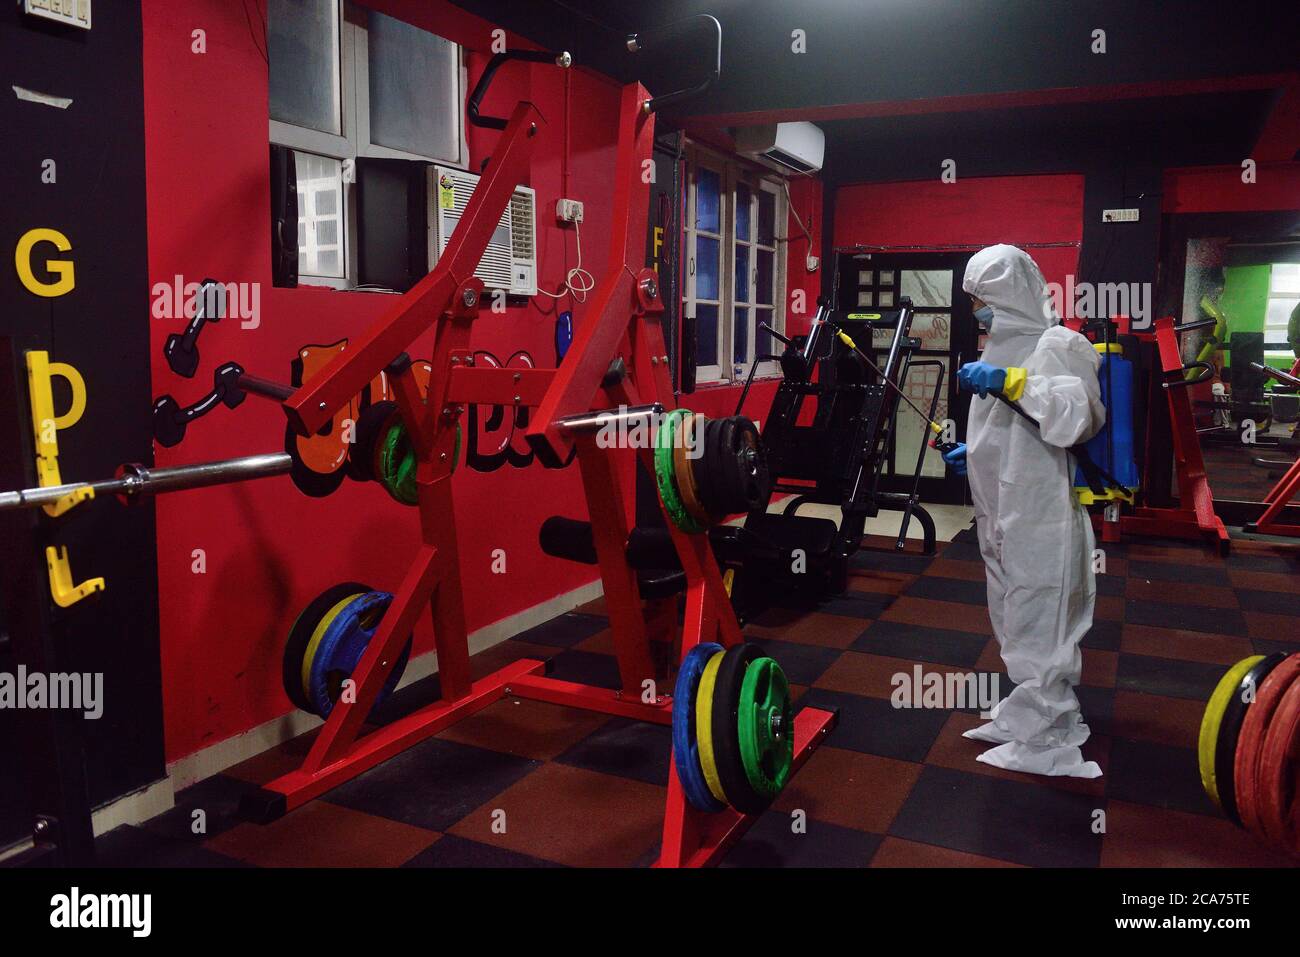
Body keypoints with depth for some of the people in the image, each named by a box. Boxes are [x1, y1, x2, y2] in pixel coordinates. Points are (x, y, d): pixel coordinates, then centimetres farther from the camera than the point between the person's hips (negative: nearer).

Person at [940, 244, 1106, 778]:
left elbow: (1081, 418, -23)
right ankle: (1027, 716, 33)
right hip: (1002, 514, 9)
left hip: (1040, 517, -9)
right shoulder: (1003, 346, 16)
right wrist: (974, 452, 17)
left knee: (1038, 627, -3)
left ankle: (1046, 744, 7)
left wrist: (1012, 383, -29)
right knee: (1016, 621, 18)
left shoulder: (1057, 345, -11)